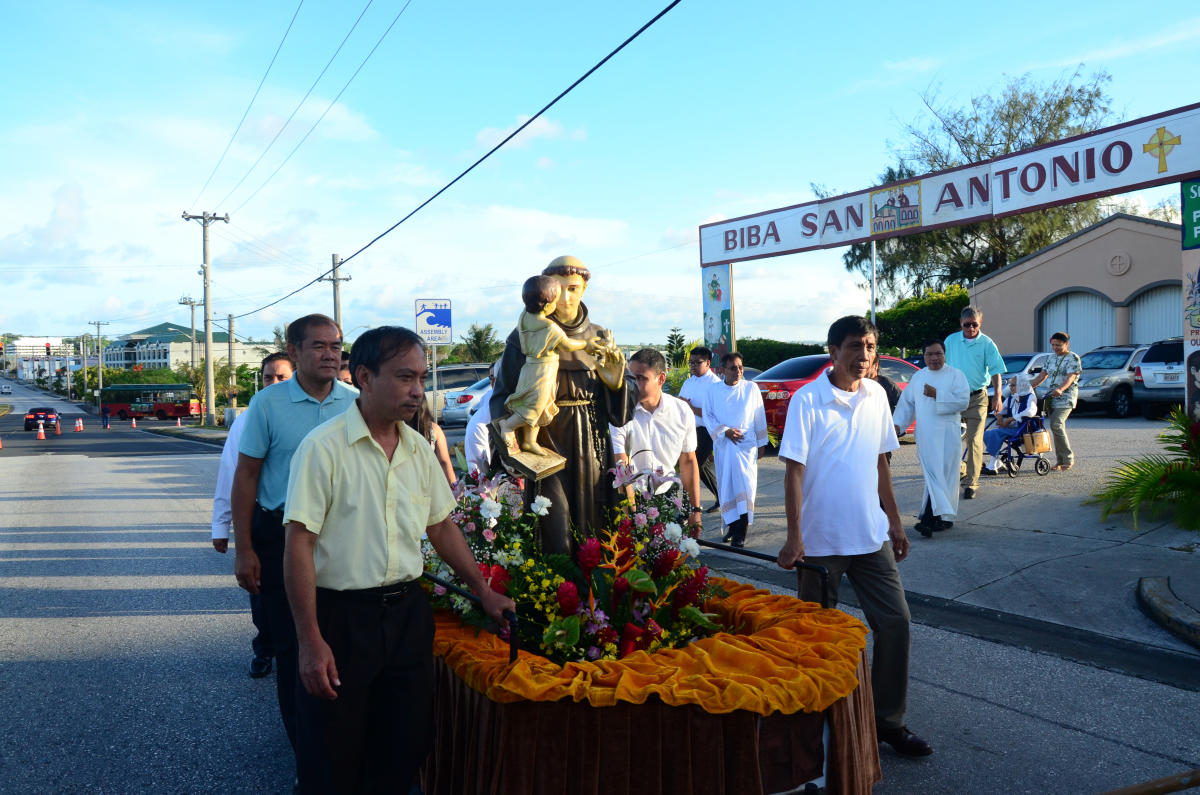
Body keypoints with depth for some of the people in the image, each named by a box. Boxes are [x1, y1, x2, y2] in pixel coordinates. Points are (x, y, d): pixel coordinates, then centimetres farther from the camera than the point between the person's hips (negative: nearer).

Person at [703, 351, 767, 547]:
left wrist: (761, 442, 9)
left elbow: (759, 417, 8)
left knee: (743, 483, -11)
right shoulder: (713, 391, 4)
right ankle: (731, 525, 16)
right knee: (726, 485, 5)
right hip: (723, 444, 2)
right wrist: (725, 431, -12)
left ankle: (740, 531, -13)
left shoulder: (751, 388, 3)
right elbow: (708, 416, 2)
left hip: (746, 443, -2)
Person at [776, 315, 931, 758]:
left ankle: (888, 720, 23)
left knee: (895, 622, 6)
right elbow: (794, 470, -15)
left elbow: (880, 462, 13)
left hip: (871, 537, 5)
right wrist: (794, 537, -20)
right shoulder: (808, 400, -12)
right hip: (821, 540, -5)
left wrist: (894, 521, 13)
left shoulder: (876, 396, 5)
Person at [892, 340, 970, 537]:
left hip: (947, 434, -2)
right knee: (932, 474, -5)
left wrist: (937, 394, -14)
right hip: (925, 434, 2)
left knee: (945, 474, -4)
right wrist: (898, 424, 8)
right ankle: (943, 515, -4)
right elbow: (906, 403, 19)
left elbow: (963, 401, -8)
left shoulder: (955, 375, 3)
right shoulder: (918, 377, 15)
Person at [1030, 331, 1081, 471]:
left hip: (1065, 398, -7)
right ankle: (1060, 461, 10)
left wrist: (1060, 389, -35)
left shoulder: (1073, 358, -4)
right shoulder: (1053, 358, 18)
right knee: (1056, 427, 5)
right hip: (1052, 397, 7)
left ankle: (1068, 458, -11)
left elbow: (1070, 378, -17)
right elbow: (1043, 375, 19)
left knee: (1056, 424, -20)